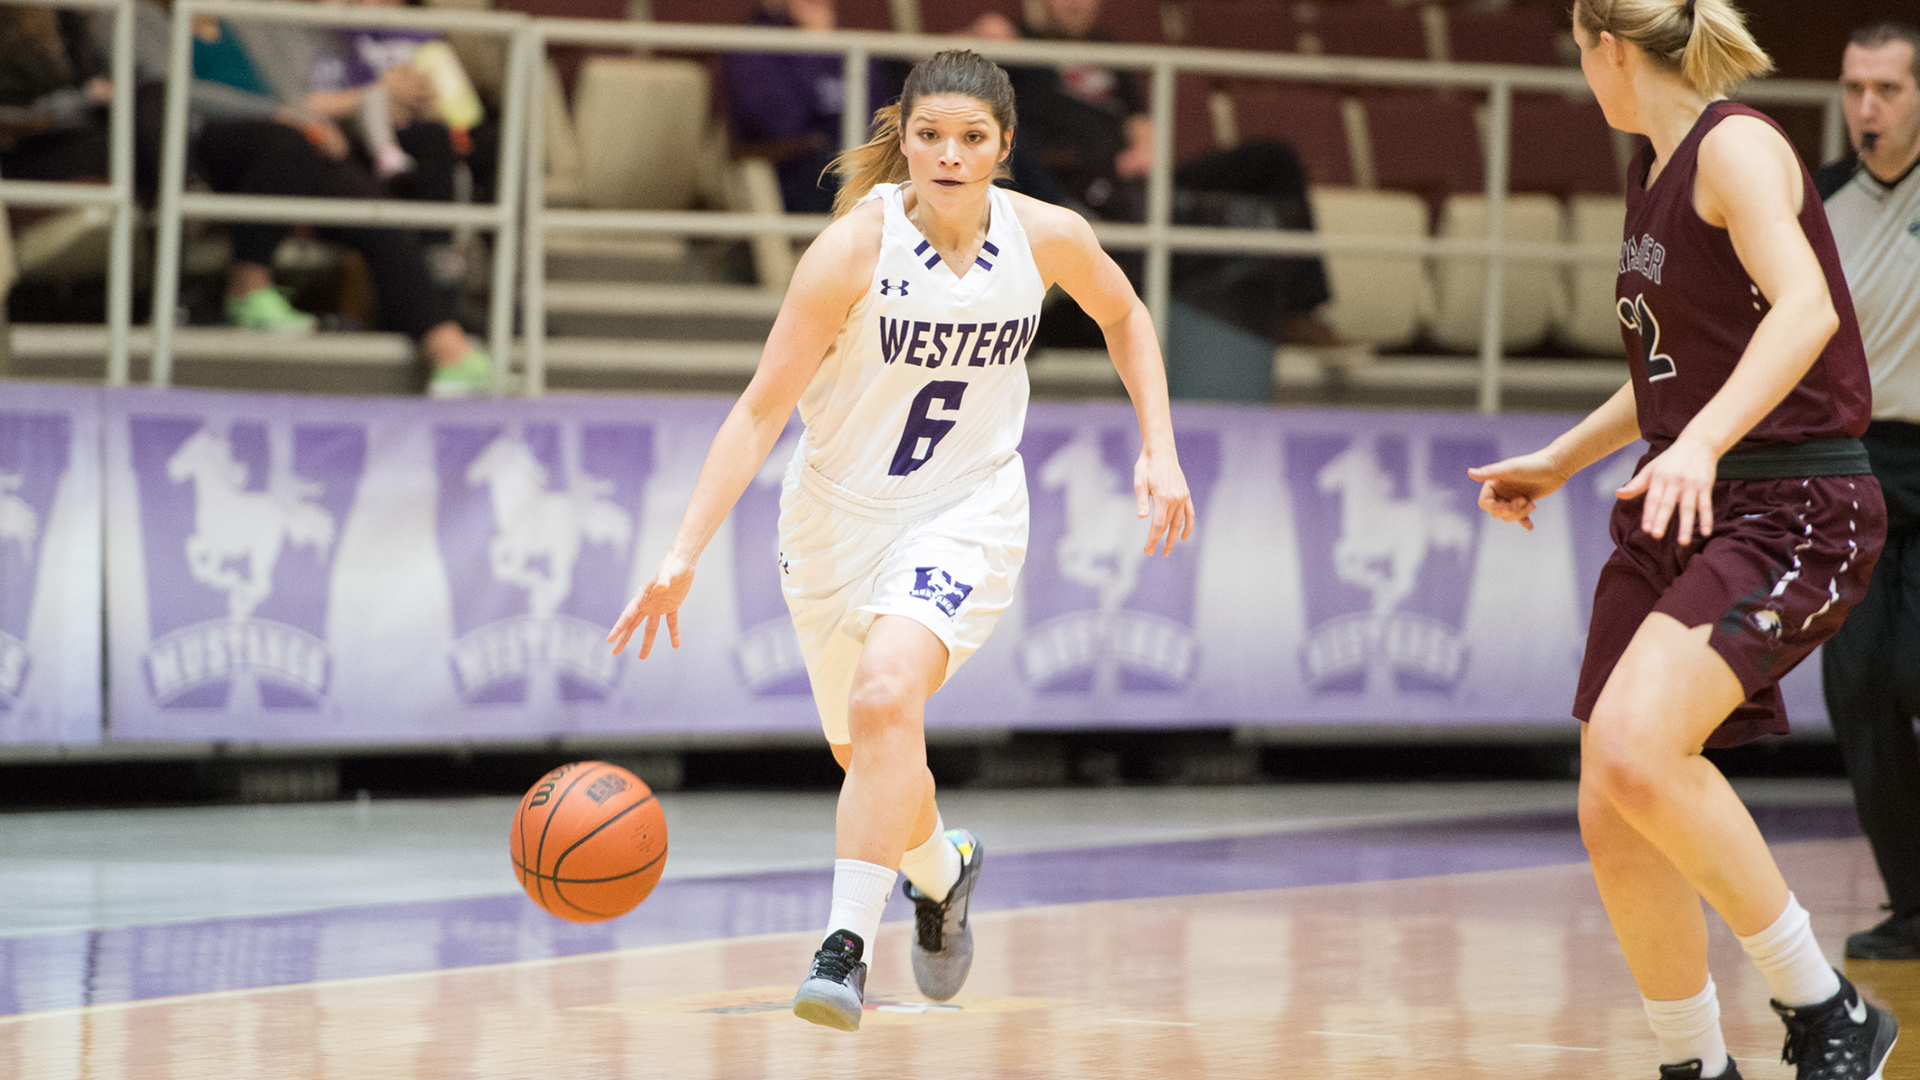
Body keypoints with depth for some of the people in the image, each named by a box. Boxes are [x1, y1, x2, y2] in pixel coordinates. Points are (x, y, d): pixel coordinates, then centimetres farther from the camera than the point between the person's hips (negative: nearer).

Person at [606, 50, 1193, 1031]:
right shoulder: (856, 248, -21)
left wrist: (1159, 451, 3)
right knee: (864, 758, 15)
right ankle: (940, 872, 49)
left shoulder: (1047, 238, -12)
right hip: (838, 511, 1)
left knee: (885, 699, -28)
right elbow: (760, 410, -21)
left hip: (967, 512, -1)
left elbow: (1123, 316, 12)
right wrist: (683, 556, -28)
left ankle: (847, 947, -24)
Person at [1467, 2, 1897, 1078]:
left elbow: (1803, 309, -29)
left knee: (1636, 748, -29)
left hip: (1792, 508, -9)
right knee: (1612, 821, 3)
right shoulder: (1654, 171, 16)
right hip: (1681, 511, 9)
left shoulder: (1736, 146, -12)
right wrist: (1559, 462, 36)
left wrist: (1701, 444, -42)